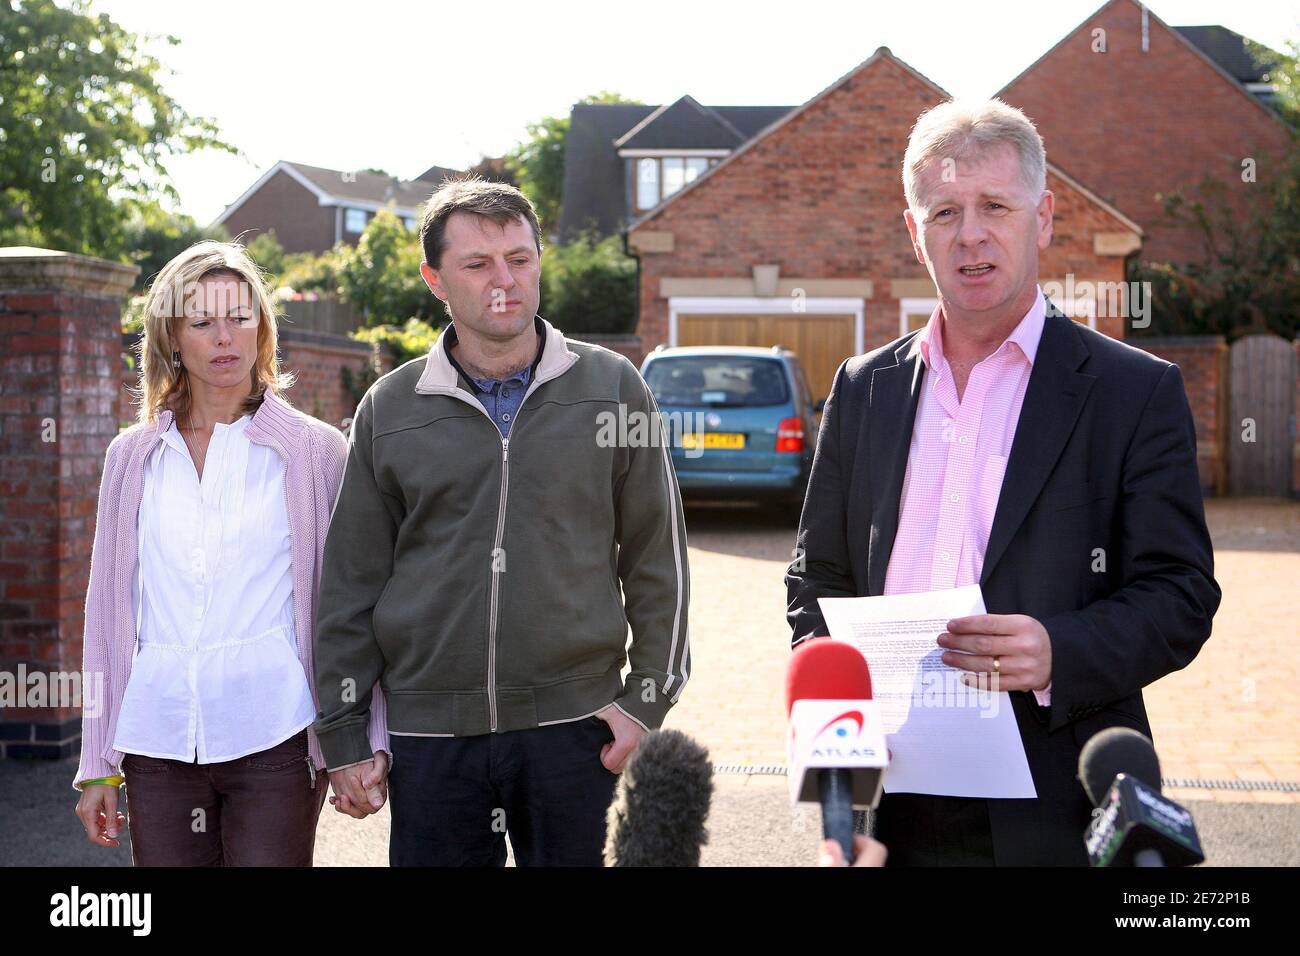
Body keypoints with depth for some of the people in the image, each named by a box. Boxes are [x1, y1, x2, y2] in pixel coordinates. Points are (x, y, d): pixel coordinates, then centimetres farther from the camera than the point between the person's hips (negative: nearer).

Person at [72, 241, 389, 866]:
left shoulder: (315, 451, 4)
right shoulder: (133, 457, 11)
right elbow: (108, 606, 13)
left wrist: (367, 742, -3)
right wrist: (97, 765, 11)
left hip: (273, 740, -2)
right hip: (158, 739, 3)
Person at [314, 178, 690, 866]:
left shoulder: (610, 388, 5)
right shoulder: (390, 410, 6)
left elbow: (656, 562, 7)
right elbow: (351, 584, 8)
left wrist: (648, 699, 1)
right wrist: (343, 737, 5)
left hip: (573, 724, 0)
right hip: (429, 732, 1)